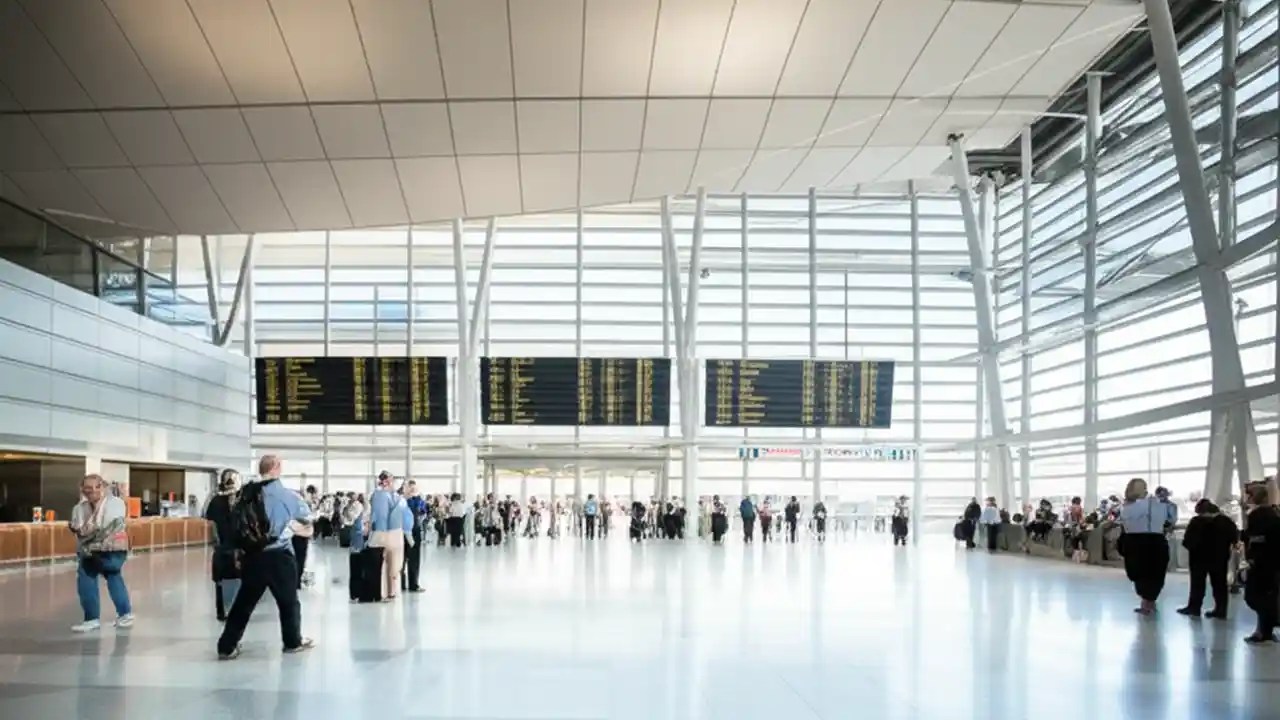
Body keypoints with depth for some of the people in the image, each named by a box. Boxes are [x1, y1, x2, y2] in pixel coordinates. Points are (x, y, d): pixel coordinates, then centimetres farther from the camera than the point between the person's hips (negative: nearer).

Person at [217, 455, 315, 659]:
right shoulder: (288, 495, -4)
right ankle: (293, 642, 25)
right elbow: (307, 517, 10)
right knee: (288, 601, 14)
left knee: (244, 601, 10)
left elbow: (235, 522, 6)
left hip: (252, 555, 3)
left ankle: (227, 647, 9)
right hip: (279, 556, -3)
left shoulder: (246, 493, 2)